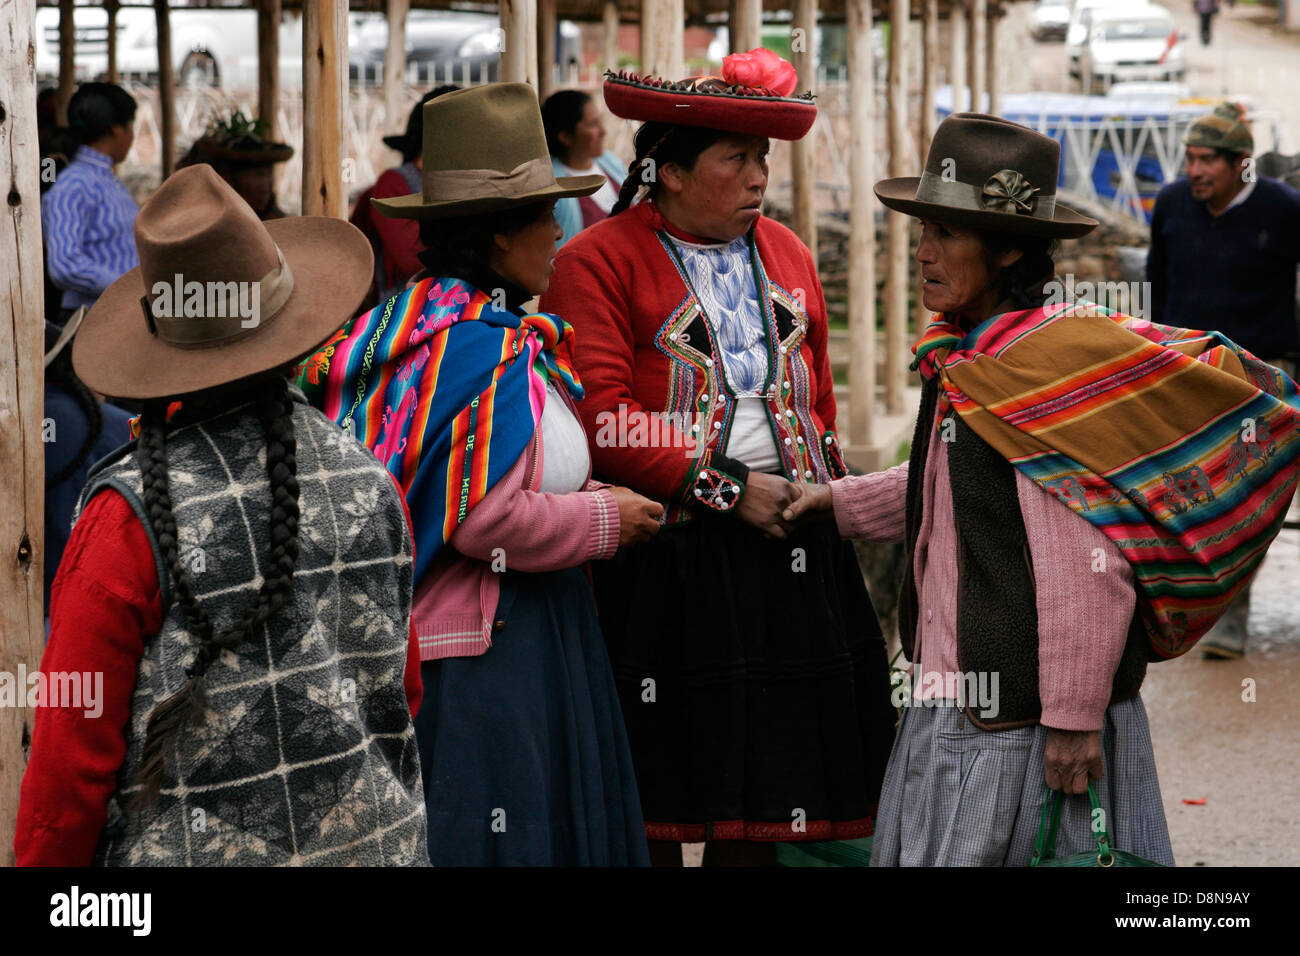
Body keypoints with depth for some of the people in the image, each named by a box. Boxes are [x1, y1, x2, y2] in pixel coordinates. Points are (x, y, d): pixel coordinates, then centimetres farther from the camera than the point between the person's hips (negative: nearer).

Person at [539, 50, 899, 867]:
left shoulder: (785, 254, 17)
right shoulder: (600, 262, -4)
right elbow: (599, 421, -13)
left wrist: (825, 499, 12)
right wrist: (726, 491, -15)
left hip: (789, 552, 5)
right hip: (666, 553, -5)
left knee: (768, 775, 6)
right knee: (661, 793, -1)